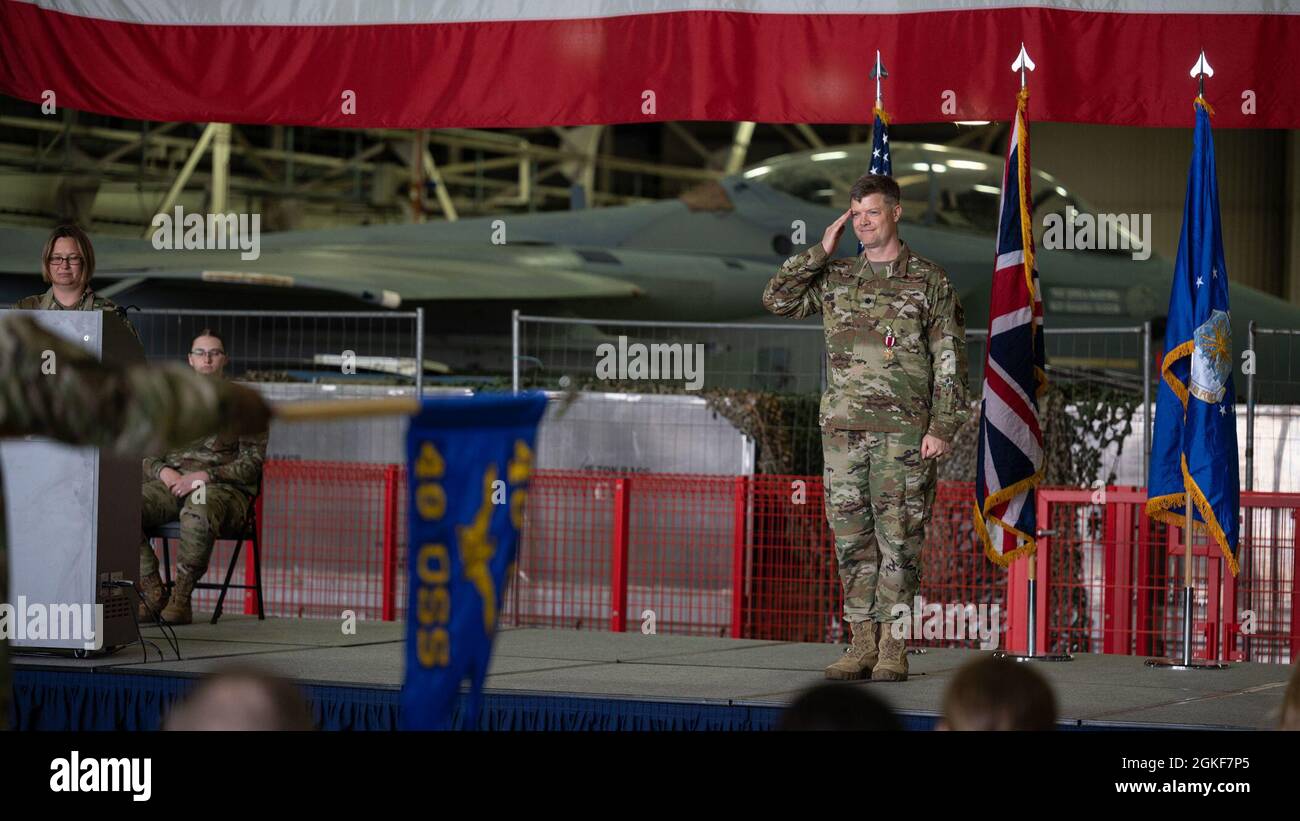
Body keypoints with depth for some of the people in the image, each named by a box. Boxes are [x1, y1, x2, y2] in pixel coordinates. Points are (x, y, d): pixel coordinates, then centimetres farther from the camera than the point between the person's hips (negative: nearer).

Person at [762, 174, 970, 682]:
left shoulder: (929, 282, 1)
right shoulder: (834, 279, 14)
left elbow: (950, 363, -1)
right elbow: (776, 300, 7)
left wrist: (942, 428, -10)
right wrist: (822, 251, 3)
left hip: (904, 431, -4)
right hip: (843, 429, 4)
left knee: (898, 539, -4)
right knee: (852, 539, 4)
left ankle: (893, 648, -1)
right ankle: (863, 644, 9)